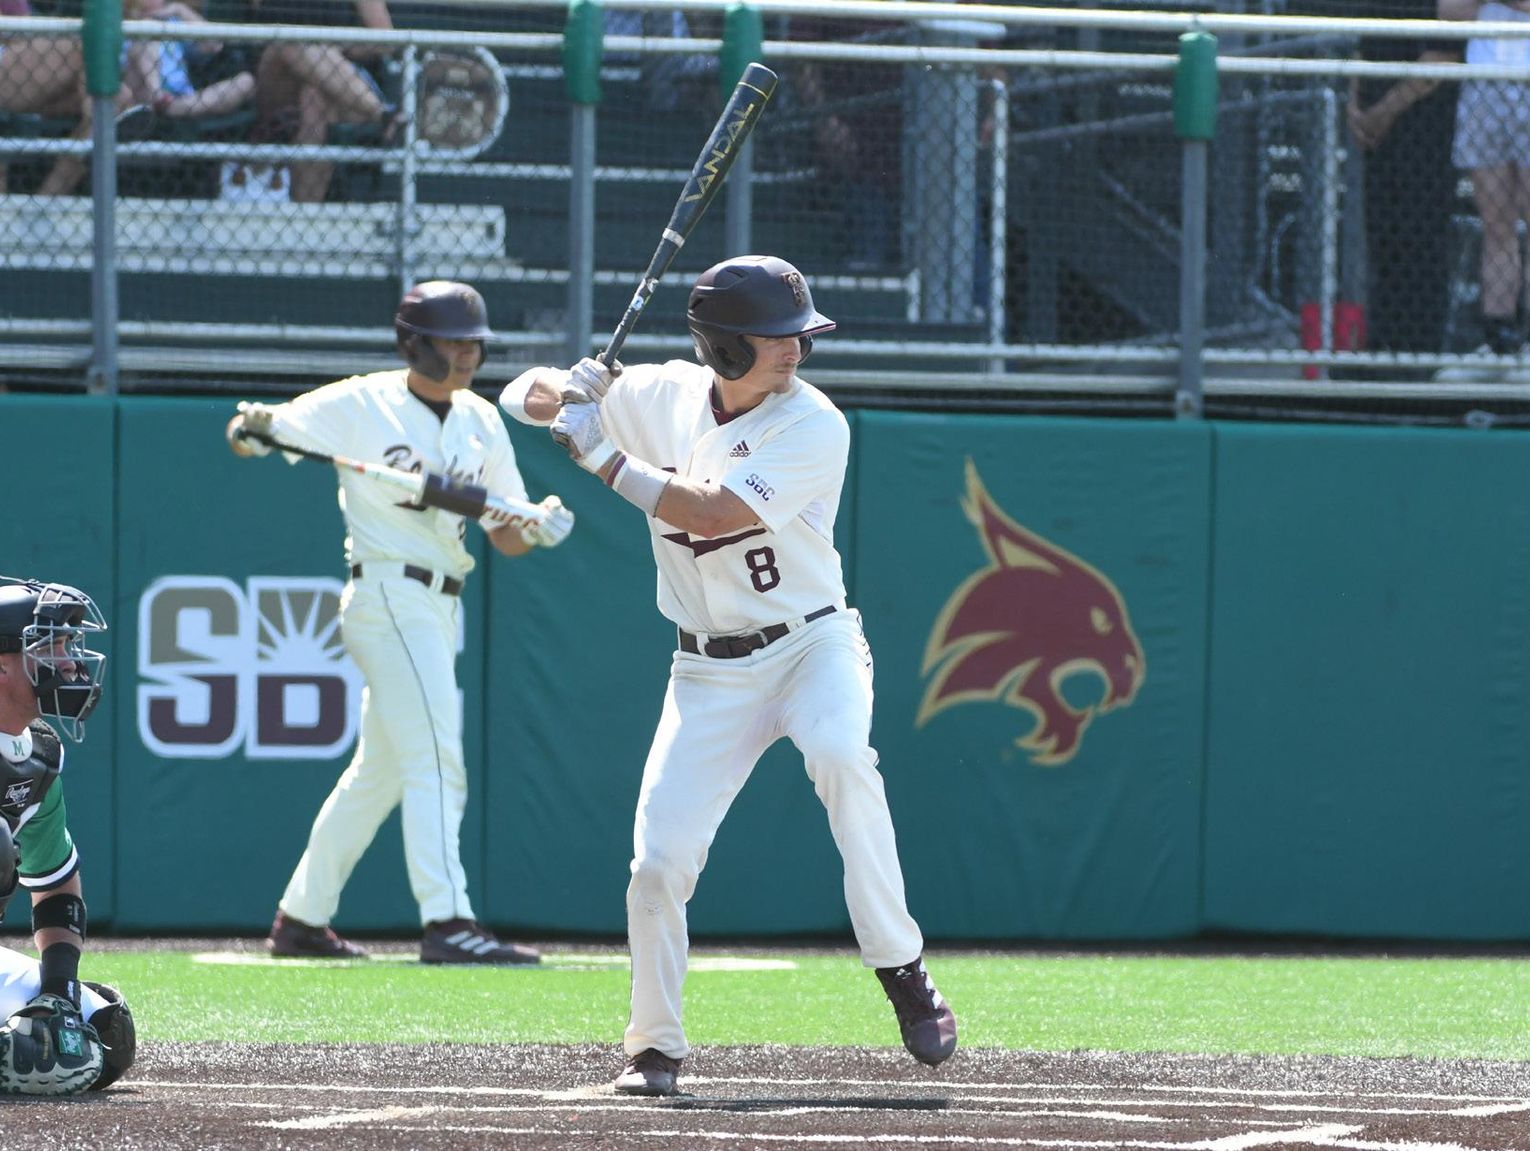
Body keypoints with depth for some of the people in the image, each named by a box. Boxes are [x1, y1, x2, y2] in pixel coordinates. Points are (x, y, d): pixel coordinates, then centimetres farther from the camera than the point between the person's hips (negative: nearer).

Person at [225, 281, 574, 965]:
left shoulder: (481, 422, 12)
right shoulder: (362, 406, -5)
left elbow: (506, 538, 11)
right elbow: (252, 436, -5)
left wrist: (538, 528, -12)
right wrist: (251, 430, -30)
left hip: (440, 610, 8)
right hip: (390, 596, -8)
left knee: (378, 772, 15)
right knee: (435, 760, -18)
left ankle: (301, 918, 25)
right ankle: (447, 922, -24)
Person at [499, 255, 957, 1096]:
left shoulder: (814, 427, -14)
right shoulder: (661, 397, 0)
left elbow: (714, 511, -25)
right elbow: (525, 396, 8)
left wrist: (604, 457, -20)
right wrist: (575, 390, -16)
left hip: (812, 646, -3)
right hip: (710, 671, 3)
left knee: (841, 756, -35)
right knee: (658, 861, -9)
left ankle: (901, 969, -25)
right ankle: (654, 1048, 10)